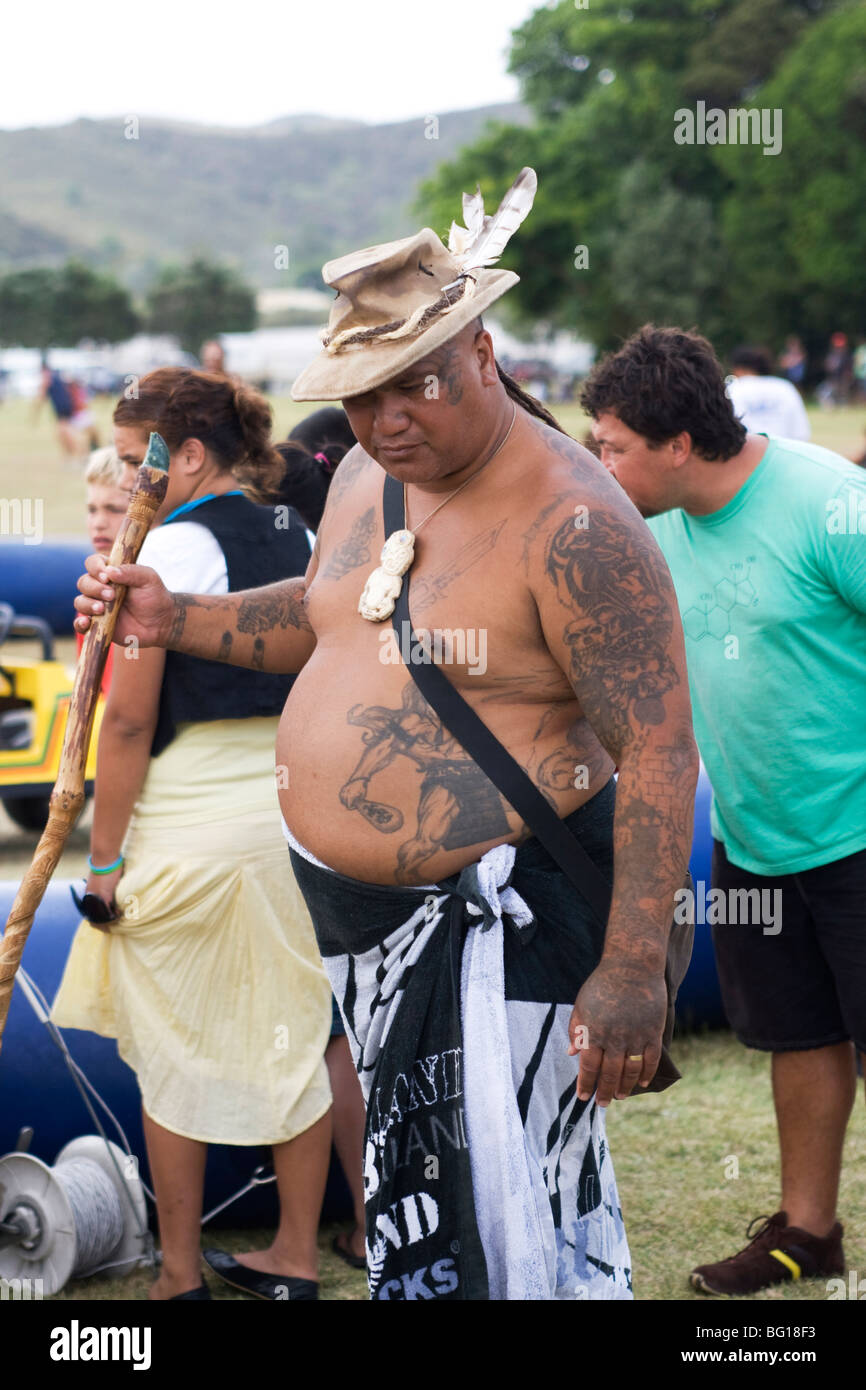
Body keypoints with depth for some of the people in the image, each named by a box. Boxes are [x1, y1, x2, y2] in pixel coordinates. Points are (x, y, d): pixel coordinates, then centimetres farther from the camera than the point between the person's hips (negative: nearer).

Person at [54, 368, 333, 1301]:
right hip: (294, 809, 7)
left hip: (191, 828, -7)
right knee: (291, 1039, 13)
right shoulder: (300, 541, 9)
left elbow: (129, 720, -14)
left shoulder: (171, 547, -12)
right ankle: (295, 1258, 22)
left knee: (175, 1055, 6)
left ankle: (180, 1275, 15)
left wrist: (105, 857, -9)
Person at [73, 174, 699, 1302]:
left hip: (496, 911, -8)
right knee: (403, 1177, 21)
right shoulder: (367, 476, 4)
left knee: (522, 1213, -7)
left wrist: (632, 967, -26)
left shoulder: (573, 526, -23)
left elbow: (660, 752, -23)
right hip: (352, 903, 9)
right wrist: (173, 618, 9)